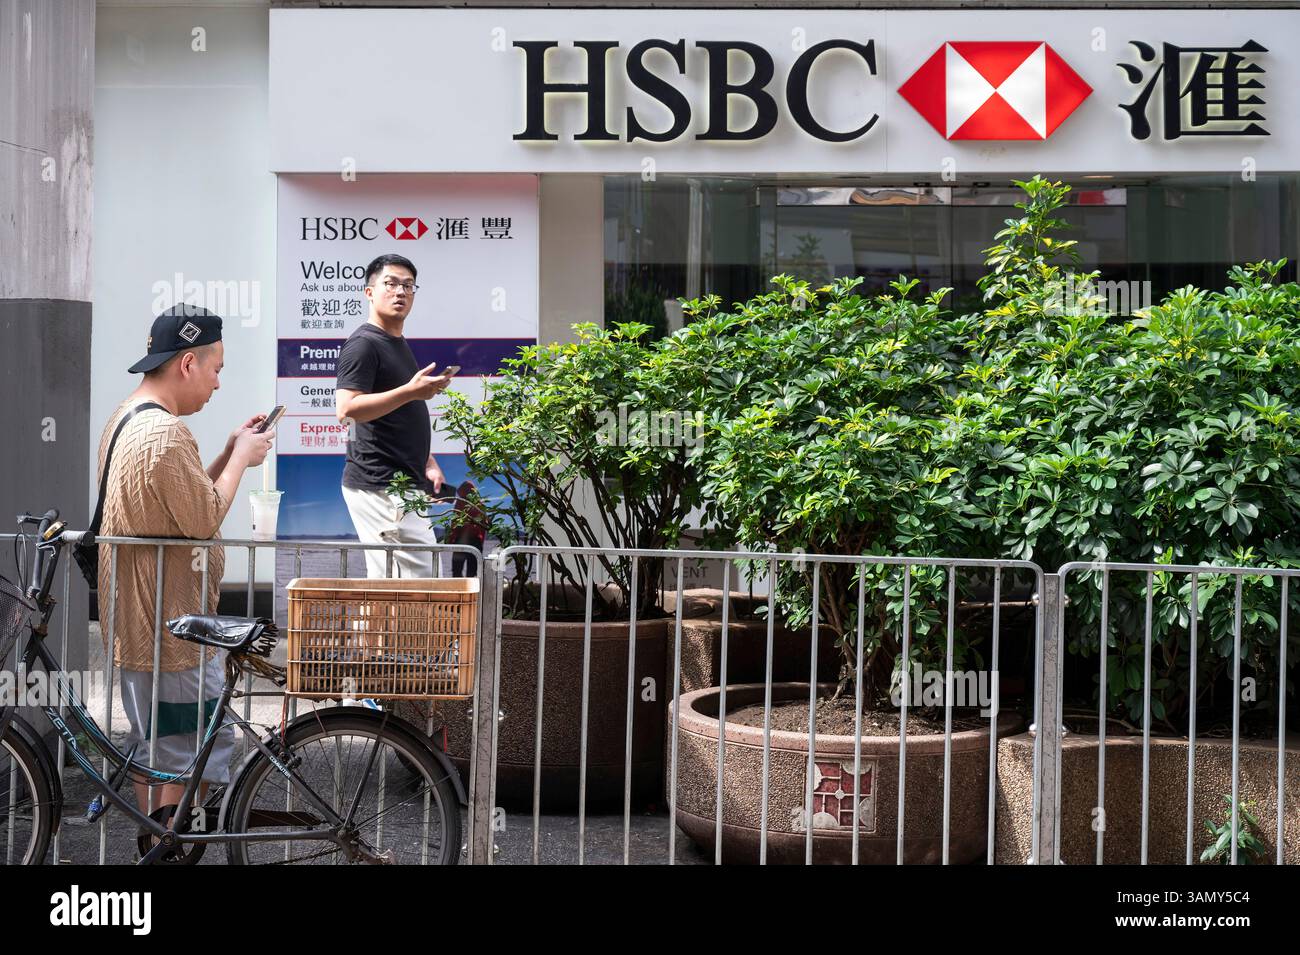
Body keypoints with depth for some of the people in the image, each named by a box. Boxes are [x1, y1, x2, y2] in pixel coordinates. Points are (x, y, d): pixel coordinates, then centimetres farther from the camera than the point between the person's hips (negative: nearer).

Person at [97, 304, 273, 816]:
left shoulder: (125, 418, 12)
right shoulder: (165, 432, -22)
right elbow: (205, 518, -21)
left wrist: (230, 453, 9)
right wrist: (241, 457, -9)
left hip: (139, 622, 11)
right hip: (172, 627, -11)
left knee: (153, 748, 19)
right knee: (194, 758, -4)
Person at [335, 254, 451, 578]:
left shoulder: (398, 344, 21)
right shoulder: (363, 344, -10)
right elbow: (347, 408, -23)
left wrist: (427, 462, 21)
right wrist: (411, 391, -27)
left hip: (404, 483, 10)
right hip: (379, 486, -10)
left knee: (385, 581, 9)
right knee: (419, 576, -14)